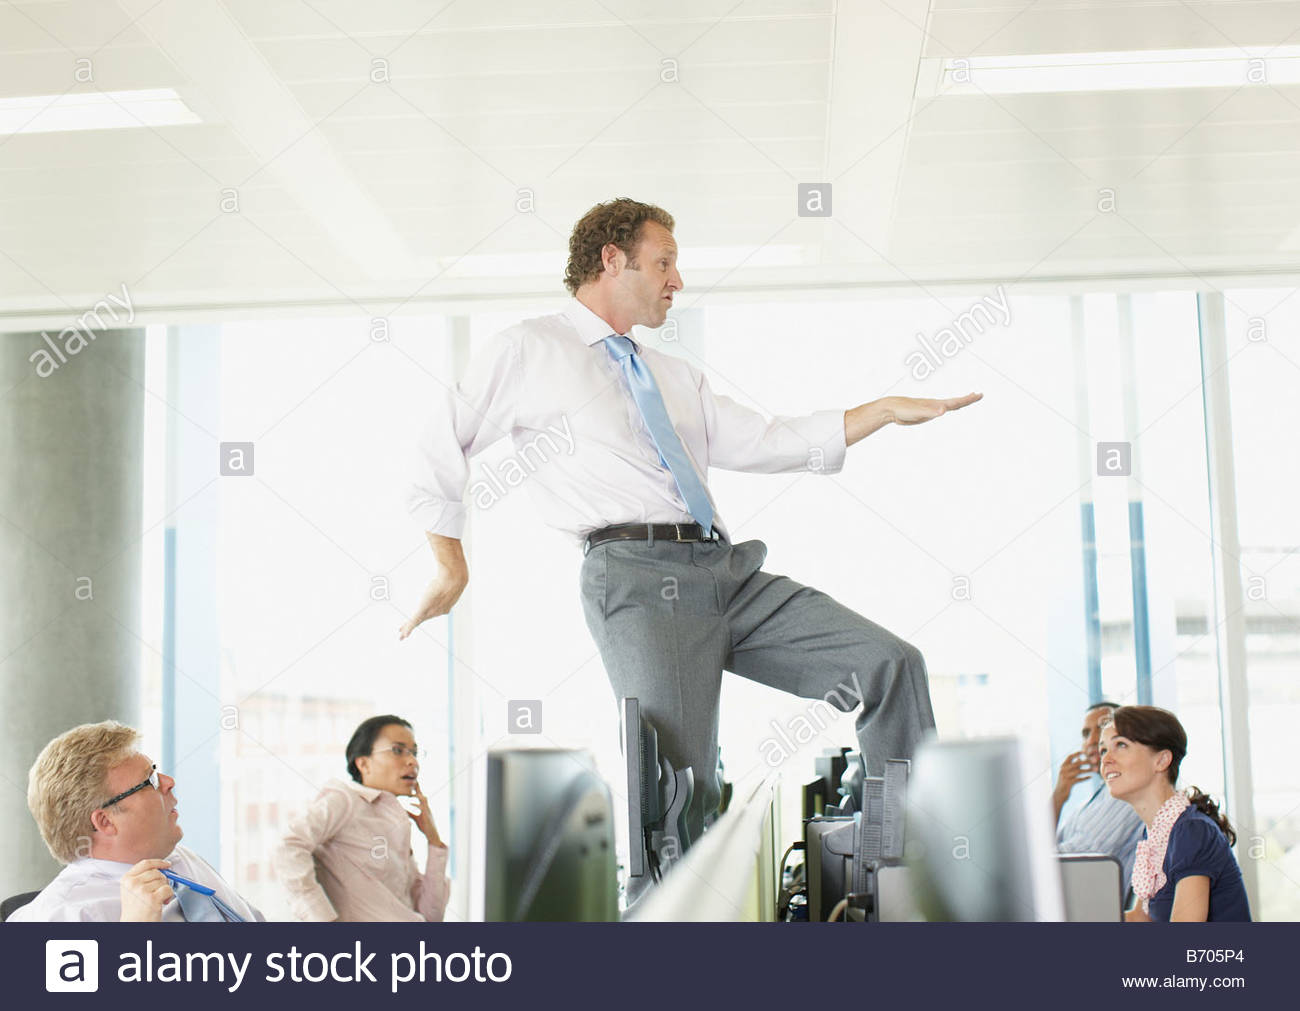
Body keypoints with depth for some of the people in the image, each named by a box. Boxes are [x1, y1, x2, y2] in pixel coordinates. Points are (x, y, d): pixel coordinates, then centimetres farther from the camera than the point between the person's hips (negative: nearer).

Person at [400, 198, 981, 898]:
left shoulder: (674, 376, 27)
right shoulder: (530, 352, 8)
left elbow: (771, 442, 24)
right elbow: (438, 451, 9)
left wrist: (887, 409, 20)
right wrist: (452, 569, 5)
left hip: (732, 574, 7)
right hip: (639, 576, -7)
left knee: (891, 664, -6)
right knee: (676, 790, -20)